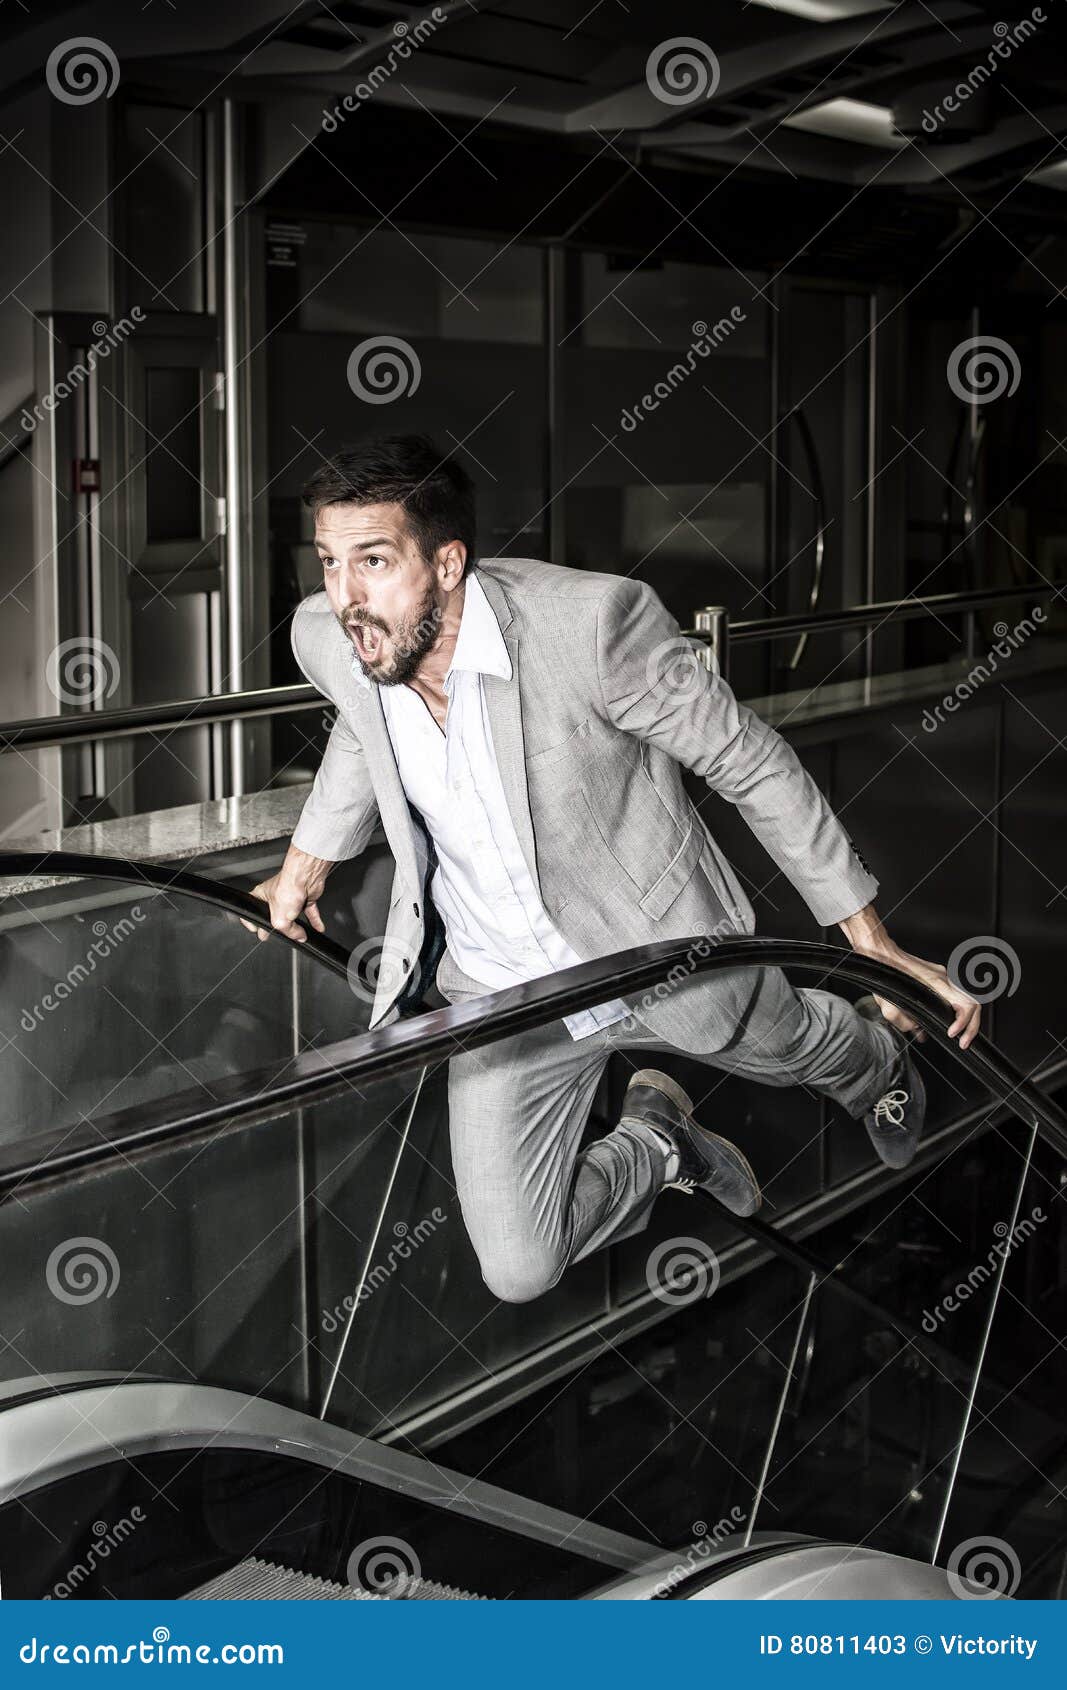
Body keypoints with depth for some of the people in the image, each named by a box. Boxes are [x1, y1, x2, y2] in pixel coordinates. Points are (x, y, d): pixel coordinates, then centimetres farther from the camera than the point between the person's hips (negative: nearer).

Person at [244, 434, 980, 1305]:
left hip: (664, 952, -3)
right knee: (519, 1272, 0)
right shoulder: (329, 639, -14)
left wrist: (874, 944, -13)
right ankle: (655, 1145, 32)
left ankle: (877, 1061, 63)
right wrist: (308, 859, 24)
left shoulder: (591, 621, -30)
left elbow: (753, 763, -18)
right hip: (499, 994, 4)